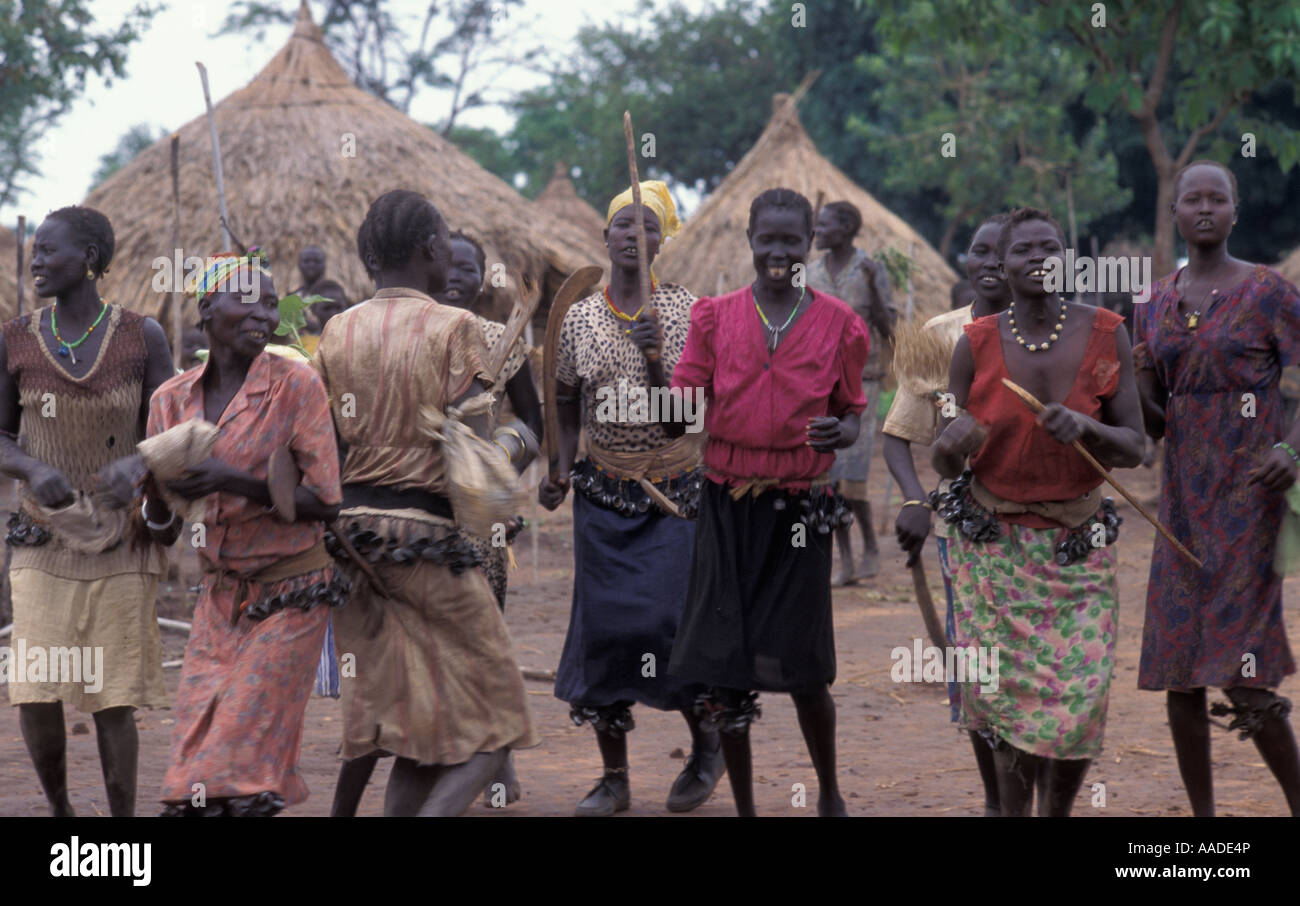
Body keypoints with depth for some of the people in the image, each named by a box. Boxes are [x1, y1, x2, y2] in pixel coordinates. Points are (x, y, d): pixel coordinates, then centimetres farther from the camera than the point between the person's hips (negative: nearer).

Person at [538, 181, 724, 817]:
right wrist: (560, 471, 0)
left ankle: (706, 746, 14)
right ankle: (613, 777, 9)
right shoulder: (579, 319, 3)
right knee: (604, 626, -1)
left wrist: (654, 356, -25)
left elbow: (688, 411, -10)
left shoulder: (685, 312, -5)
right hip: (604, 496, 3)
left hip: (677, 494, -3)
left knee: (672, 619, -11)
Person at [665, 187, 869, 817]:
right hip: (727, 506, 1)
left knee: (803, 669, -1)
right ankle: (743, 807, 14)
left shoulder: (837, 325, 4)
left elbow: (852, 411, 12)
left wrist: (840, 432, -11)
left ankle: (830, 793, 24)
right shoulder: (716, 317, 5)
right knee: (723, 667, 0)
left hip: (800, 509, -1)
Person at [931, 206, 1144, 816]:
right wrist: (953, 443, -24)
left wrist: (1085, 427, -24)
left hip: (1078, 544, 0)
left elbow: (1133, 448, -3)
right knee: (1004, 691, -4)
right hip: (993, 543, 0)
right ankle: (1013, 812, 16)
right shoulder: (976, 345, -4)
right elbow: (944, 463, -1)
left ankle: (1057, 812, 18)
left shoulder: (1104, 336, -4)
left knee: (1079, 698, -7)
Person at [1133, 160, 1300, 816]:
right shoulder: (1154, 307, 11)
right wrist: (1133, 385, -9)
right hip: (1183, 504, 5)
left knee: (1243, 677, -13)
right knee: (1180, 676, 2)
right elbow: (1152, 424, 13)